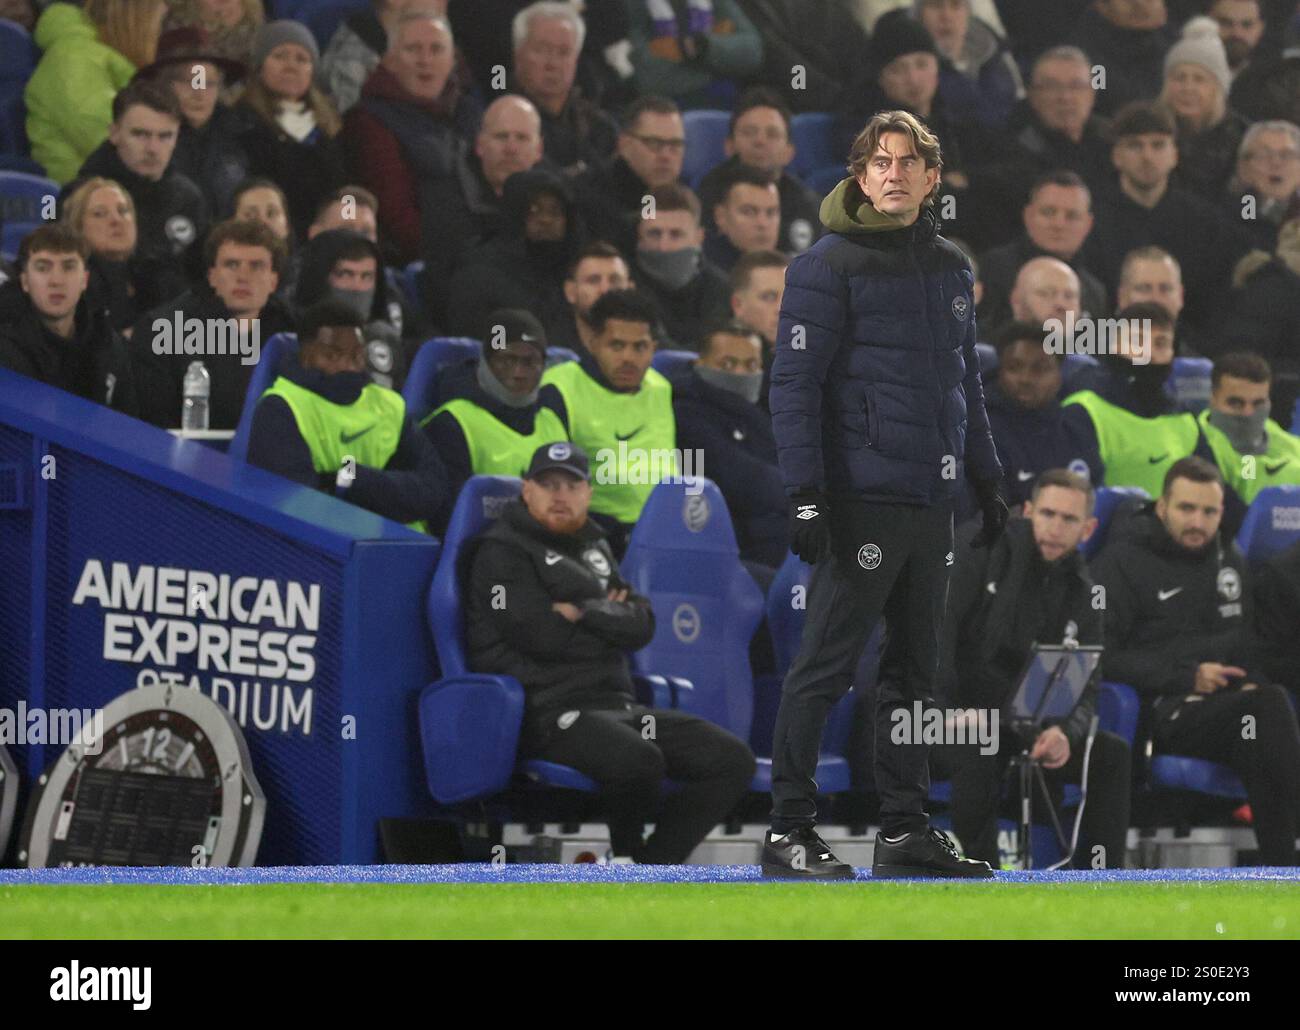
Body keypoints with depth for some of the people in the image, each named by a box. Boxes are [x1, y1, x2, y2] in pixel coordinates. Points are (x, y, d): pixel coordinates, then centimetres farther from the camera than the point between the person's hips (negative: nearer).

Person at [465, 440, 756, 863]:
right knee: (638, 760, -37)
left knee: (733, 759, -6)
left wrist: (584, 613, -7)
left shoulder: (593, 548, 23)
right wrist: (609, 617, 1)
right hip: (549, 713, -8)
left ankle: (650, 867, -15)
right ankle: (627, 856, -7)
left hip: (616, 703, 8)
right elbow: (544, 636, -14)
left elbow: (641, 625, 9)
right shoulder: (502, 552, -1)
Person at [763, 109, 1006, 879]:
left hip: (932, 499, 7)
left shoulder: (950, 268, 14)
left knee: (915, 671, 9)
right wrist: (805, 495, -16)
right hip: (862, 499, -7)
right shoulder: (829, 266, -6)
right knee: (828, 665, -6)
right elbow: (795, 383, -9)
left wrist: (988, 480, 20)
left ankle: (907, 829, 14)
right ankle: (789, 829, -1)